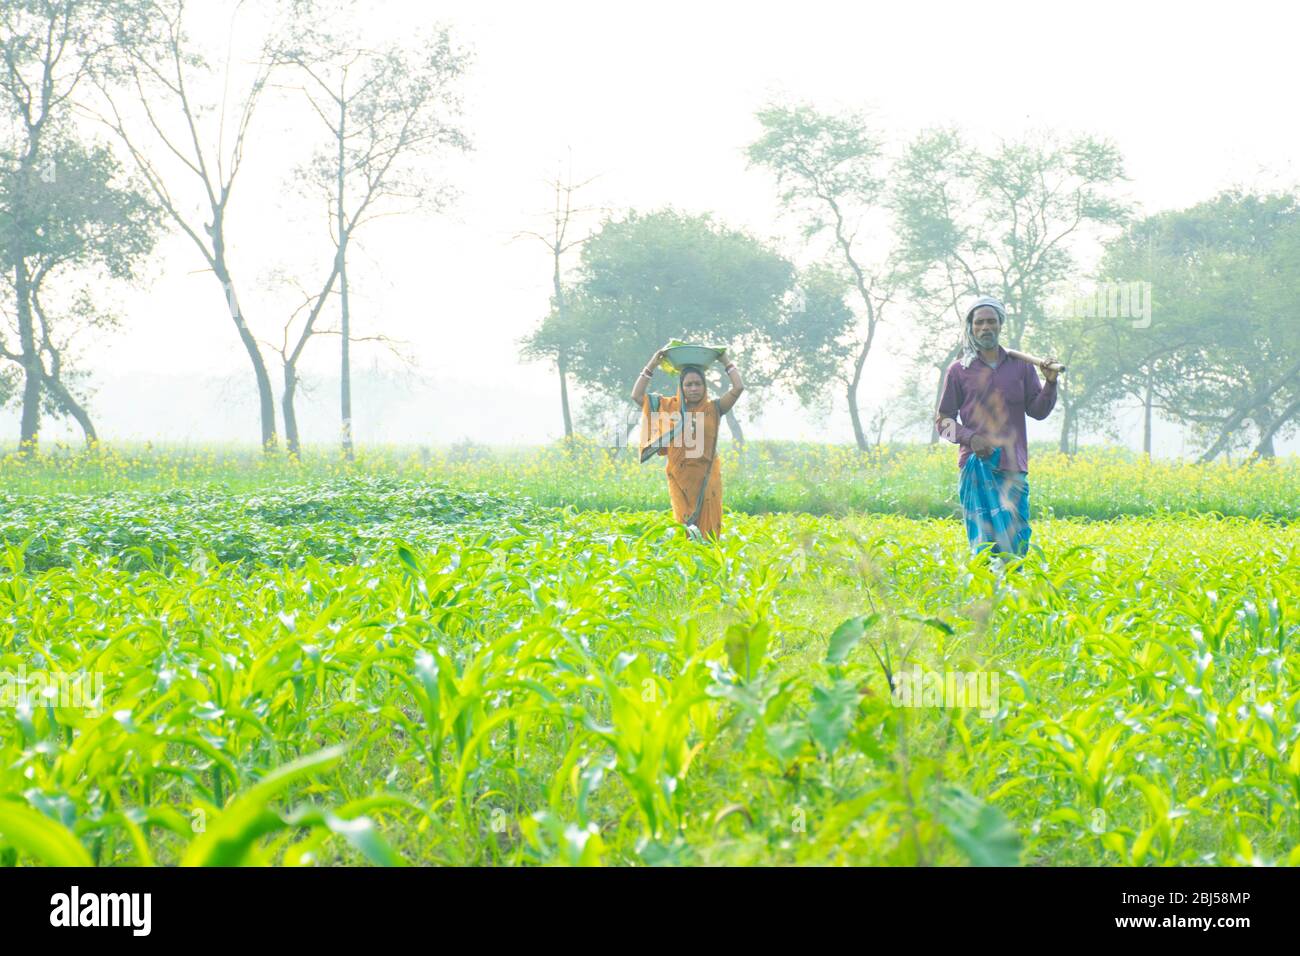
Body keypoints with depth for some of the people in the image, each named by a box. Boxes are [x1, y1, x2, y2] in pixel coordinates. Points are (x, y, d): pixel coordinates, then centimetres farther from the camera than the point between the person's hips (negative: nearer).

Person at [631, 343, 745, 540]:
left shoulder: (713, 409, 4)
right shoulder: (670, 407, 8)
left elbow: (739, 387, -4)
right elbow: (637, 395, 7)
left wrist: (726, 361, 5)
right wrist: (651, 366, 6)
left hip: (707, 478, -1)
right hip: (680, 477, 1)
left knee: (708, 524, -4)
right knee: (684, 524, -1)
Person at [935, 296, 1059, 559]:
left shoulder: (1021, 366, 11)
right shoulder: (959, 371, 6)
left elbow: (1038, 411, 9)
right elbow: (943, 420, 8)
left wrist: (1050, 383, -8)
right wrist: (969, 438, -10)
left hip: (1013, 468, 2)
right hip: (976, 466, -2)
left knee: (1017, 541, -3)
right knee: (984, 541, -8)